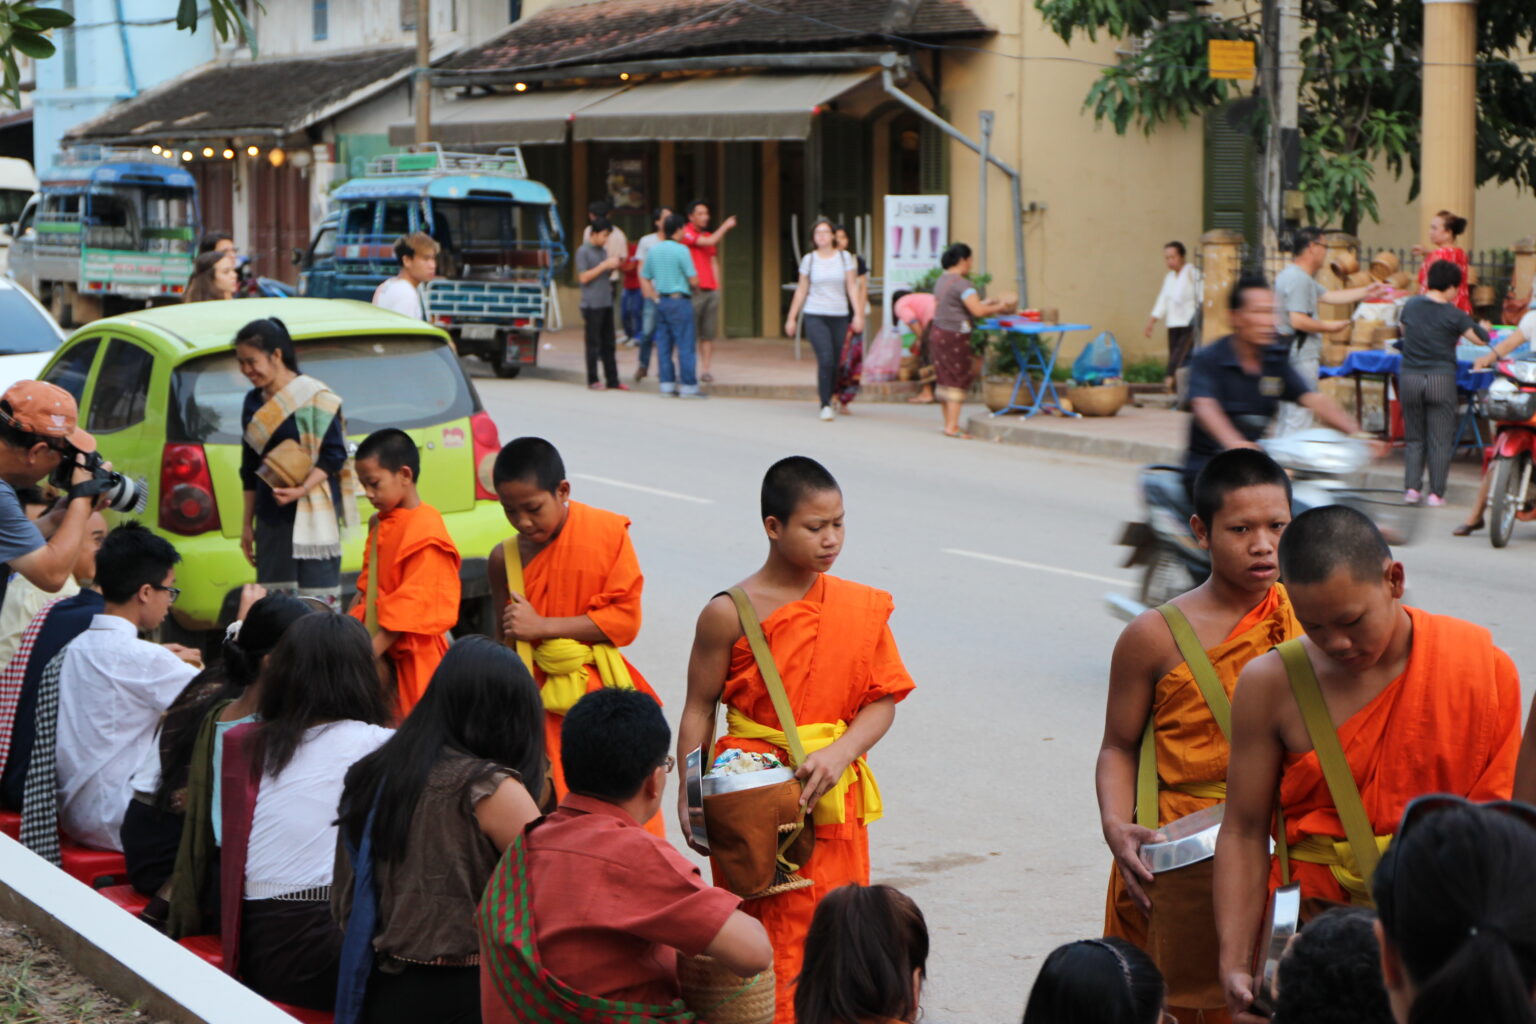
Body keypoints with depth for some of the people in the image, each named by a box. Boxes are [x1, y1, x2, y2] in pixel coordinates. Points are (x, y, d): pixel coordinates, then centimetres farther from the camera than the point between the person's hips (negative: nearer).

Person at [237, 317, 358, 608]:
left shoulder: (313, 396, -7)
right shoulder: (253, 402, 13)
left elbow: (334, 455, -10)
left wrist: (301, 490, -23)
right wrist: (247, 524, 18)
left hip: (312, 515, -6)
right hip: (271, 517, 6)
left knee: (318, 601, -8)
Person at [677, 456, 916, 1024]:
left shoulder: (862, 609, 3)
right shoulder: (730, 614, -6)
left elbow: (882, 700, 2)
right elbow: (699, 710, 0)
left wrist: (839, 753, -15)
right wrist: (689, 795, -6)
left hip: (831, 799, 3)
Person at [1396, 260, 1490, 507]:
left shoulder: (1410, 306, 4)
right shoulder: (1453, 315, -7)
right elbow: (1482, 338, -1)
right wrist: (1483, 327, 20)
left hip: (1409, 377, 3)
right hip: (1441, 379, -3)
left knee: (1414, 438, 14)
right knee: (1440, 440, 4)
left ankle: (1411, 487, 4)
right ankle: (1436, 493, 3)